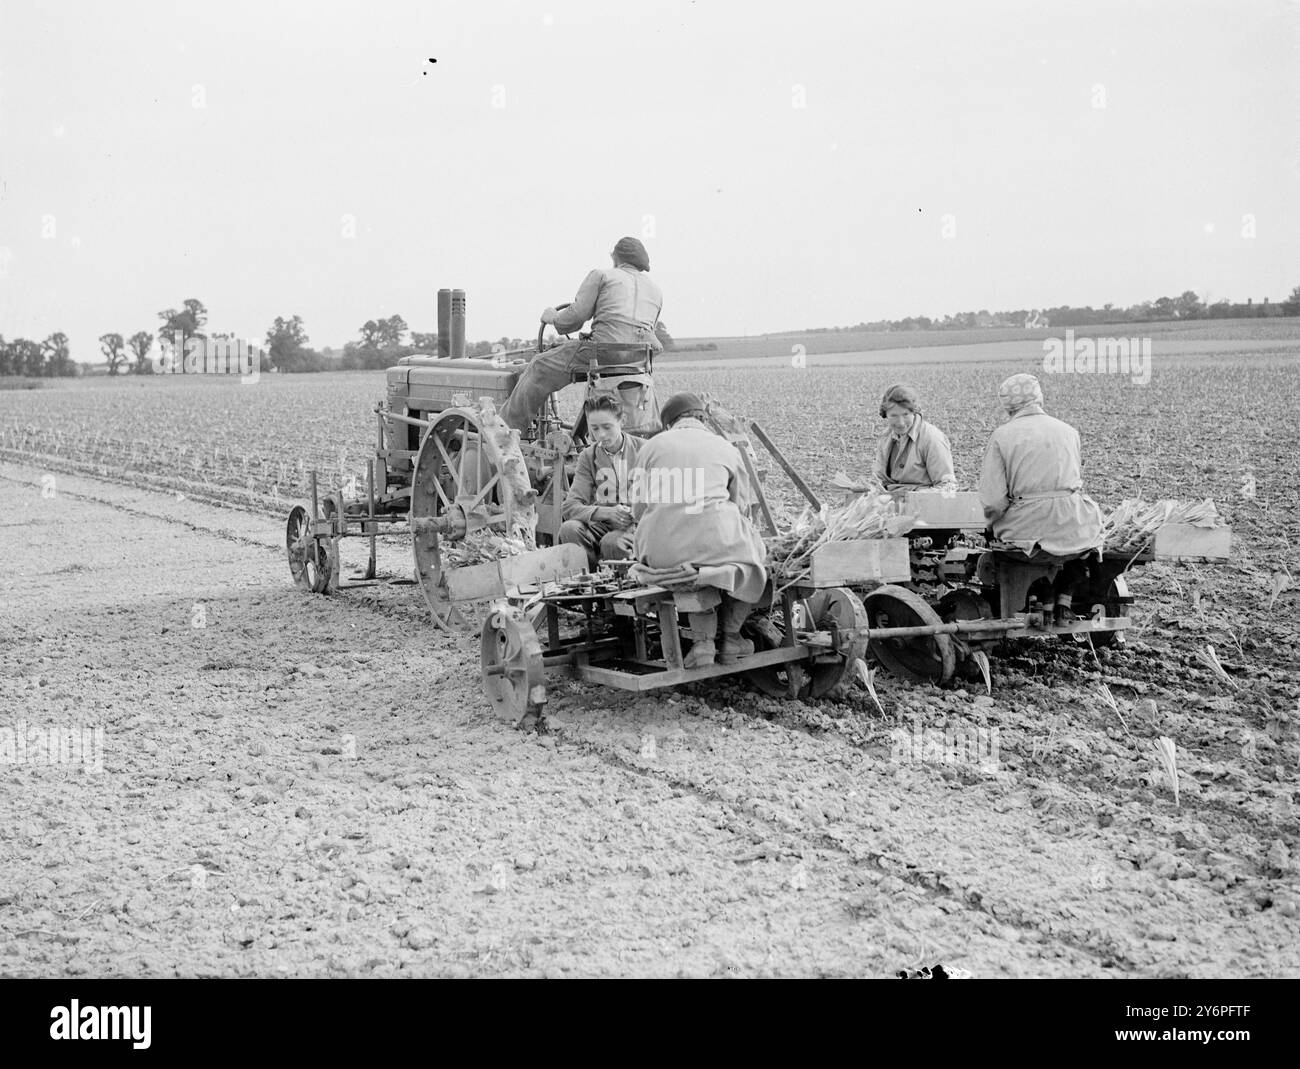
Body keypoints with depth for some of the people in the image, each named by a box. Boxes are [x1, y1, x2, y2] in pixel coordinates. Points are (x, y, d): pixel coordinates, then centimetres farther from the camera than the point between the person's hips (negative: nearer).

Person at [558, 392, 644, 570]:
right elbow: (570, 507, -2)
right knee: (569, 529, -28)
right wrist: (607, 512, -20)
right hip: (602, 524, 3)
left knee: (612, 542, -36)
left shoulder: (643, 450, 2)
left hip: (636, 523, -3)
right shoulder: (588, 457, 9)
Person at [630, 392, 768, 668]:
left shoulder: (651, 446, 14)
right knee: (753, 549, 29)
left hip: (661, 552, 2)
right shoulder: (726, 449, 14)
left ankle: (703, 639, 12)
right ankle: (730, 637, 28)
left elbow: (639, 508, 12)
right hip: (715, 541, -2)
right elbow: (741, 507, 16)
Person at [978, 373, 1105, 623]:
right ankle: (1064, 601, 28)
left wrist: (994, 526, 11)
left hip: (1026, 532, -2)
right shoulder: (1069, 431, 8)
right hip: (1073, 527, 2)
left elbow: (993, 500, -8)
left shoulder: (1002, 436, -2)